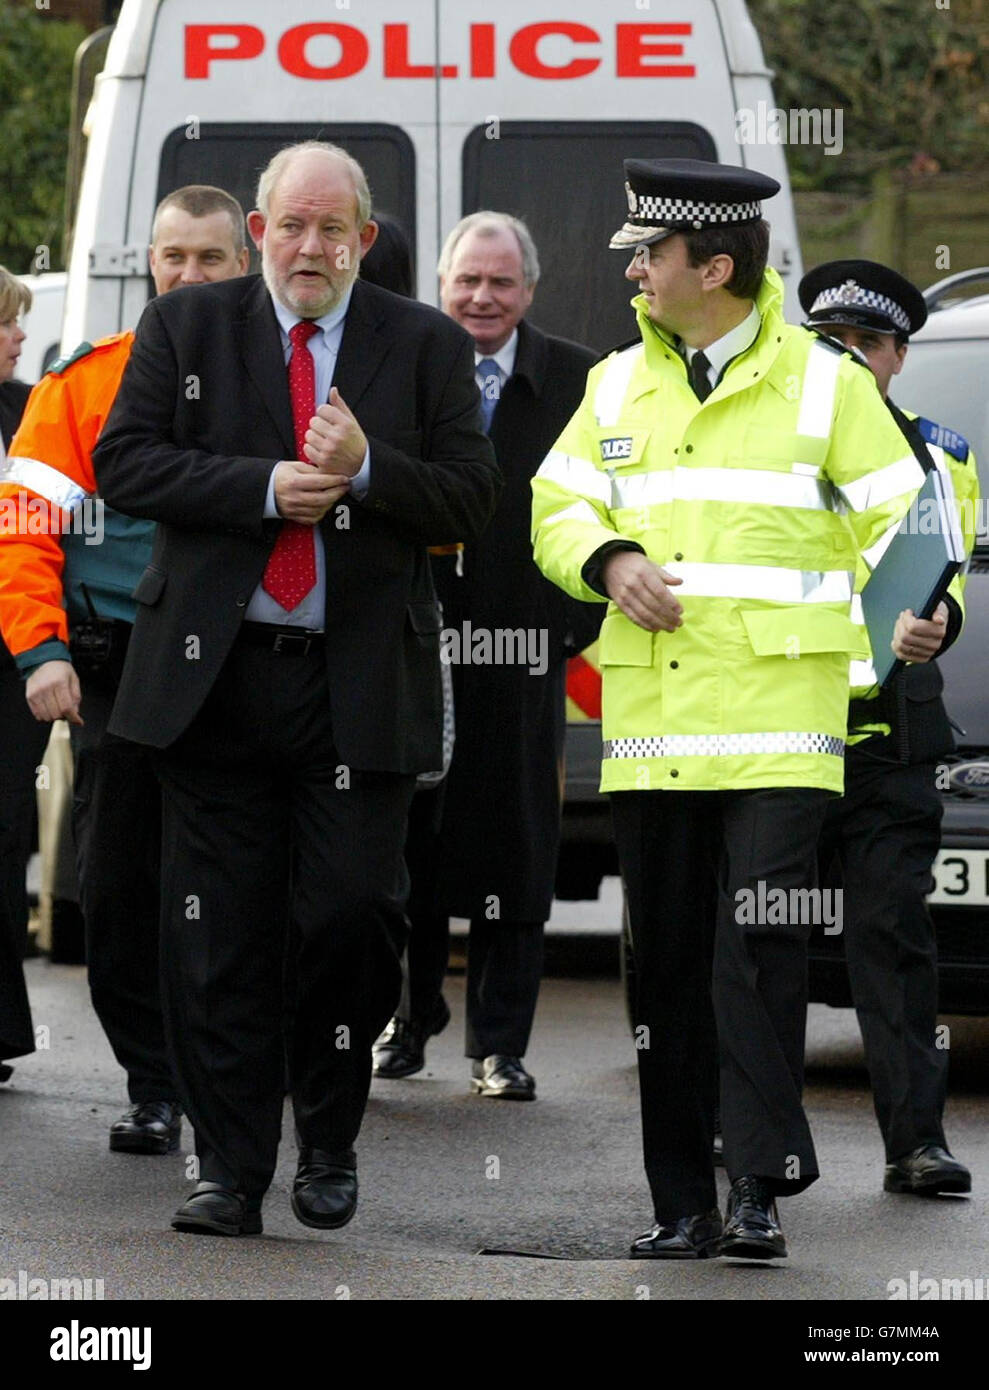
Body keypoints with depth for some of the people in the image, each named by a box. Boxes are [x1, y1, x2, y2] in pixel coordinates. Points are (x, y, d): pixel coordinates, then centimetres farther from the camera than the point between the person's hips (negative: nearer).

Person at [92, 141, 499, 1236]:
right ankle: (230, 1171, 8)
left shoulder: (426, 347, 7)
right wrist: (264, 487, -12)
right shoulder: (184, 328, 8)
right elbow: (124, 462, -1)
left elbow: (468, 498, 2)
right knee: (216, 931, 1)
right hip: (216, 680, 1)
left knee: (355, 916, -5)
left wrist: (366, 469, -15)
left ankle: (330, 1145, 17)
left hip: (362, 684, -1)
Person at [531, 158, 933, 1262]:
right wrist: (609, 561, -4)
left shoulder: (824, 384, 1)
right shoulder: (616, 387, 13)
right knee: (667, 968, 6)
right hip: (650, 732, 4)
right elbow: (557, 508, 17)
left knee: (760, 955, -13)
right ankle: (682, 1204, 12)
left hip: (779, 726, -4)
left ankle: (759, 1186, -9)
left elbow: (895, 530, 5)